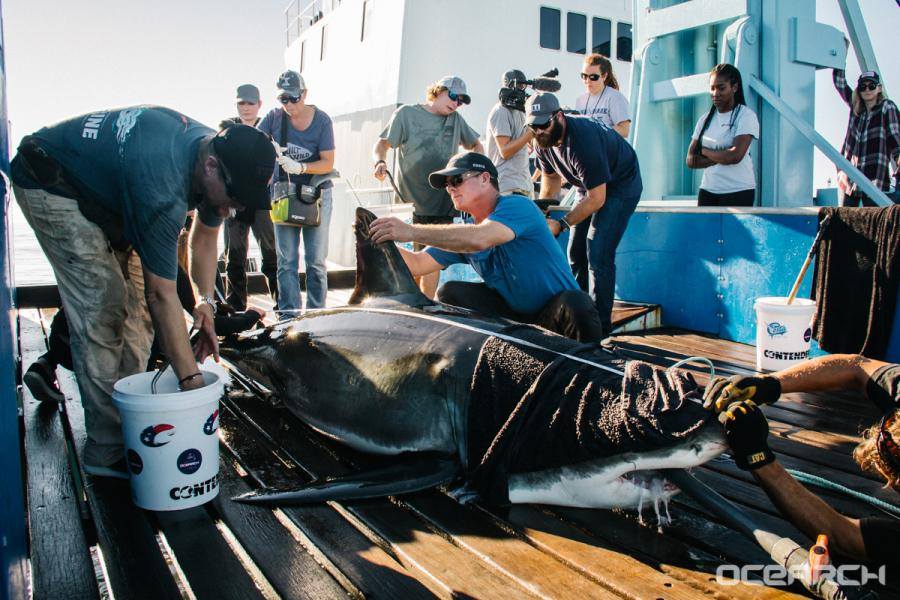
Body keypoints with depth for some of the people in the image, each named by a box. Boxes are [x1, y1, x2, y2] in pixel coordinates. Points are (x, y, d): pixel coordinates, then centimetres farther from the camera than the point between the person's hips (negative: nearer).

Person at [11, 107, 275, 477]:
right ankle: (108, 451, -10)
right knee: (102, 308, -16)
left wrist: (205, 301, -10)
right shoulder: (161, 186, -41)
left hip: (103, 187, 9)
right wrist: (191, 380, -33)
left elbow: (204, 236, 2)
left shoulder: (219, 153, -15)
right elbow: (162, 296, -37)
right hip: (49, 185, -9)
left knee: (134, 306, 2)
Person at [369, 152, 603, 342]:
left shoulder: (517, 206, -19)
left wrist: (412, 231, -42)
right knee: (449, 293, -10)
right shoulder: (462, 231, 4)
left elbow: (479, 239, -38)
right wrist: (382, 242, -18)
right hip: (512, 314, 6)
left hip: (555, 314, -5)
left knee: (574, 303, -37)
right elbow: (417, 264, -1)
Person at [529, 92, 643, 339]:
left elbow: (596, 199, -31)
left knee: (598, 254, -17)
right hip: (589, 187, 9)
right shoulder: (543, 141, -9)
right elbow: (551, 178, 8)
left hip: (620, 186, -9)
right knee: (576, 254, 7)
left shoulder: (583, 140, -35)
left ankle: (600, 327, -10)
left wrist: (561, 224, -31)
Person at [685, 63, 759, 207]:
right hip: (708, 190, 5)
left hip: (738, 192, -5)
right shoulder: (705, 120, 10)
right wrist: (722, 157, -12)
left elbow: (735, 155, -20)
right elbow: (690, 160, 2)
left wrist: (705, 151, -5)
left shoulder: (746, 116, -6)